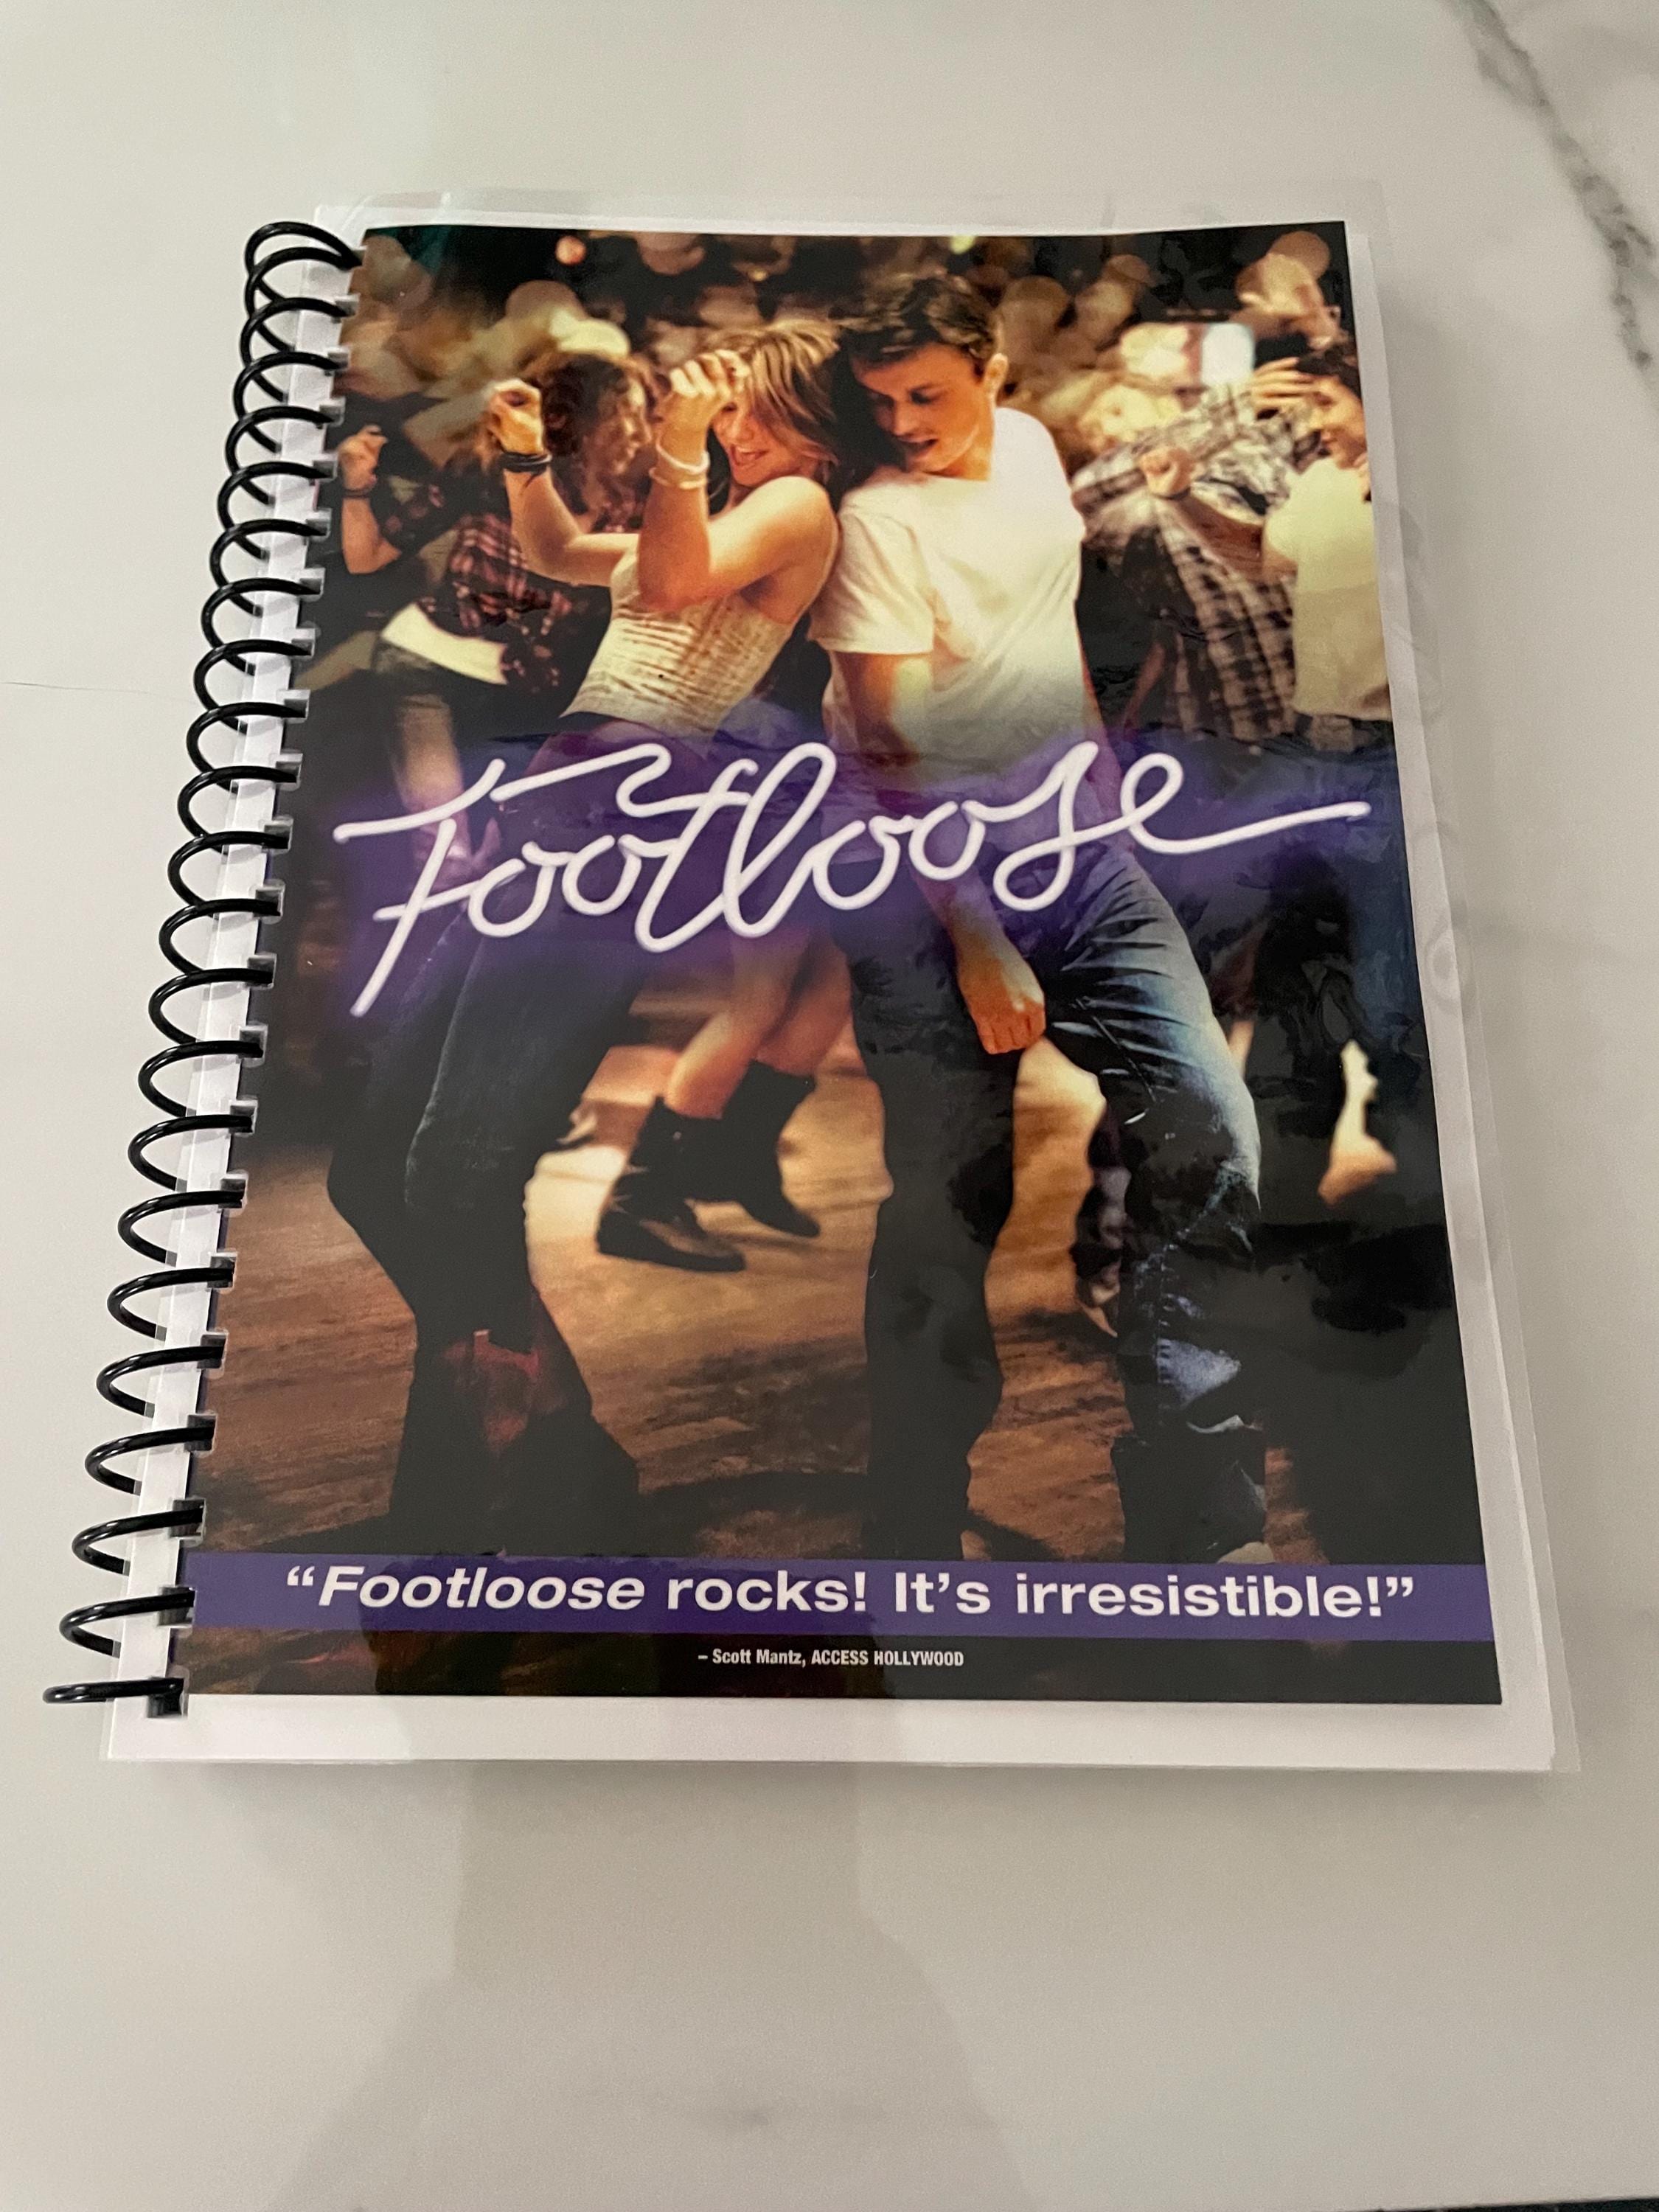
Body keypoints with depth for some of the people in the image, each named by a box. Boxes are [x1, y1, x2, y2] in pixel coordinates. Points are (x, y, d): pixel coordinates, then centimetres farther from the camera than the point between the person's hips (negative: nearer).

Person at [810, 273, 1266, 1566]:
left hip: (1079, 850, 6)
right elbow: (898, 751, -13)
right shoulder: (879, 517, -5)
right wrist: (976, 941, -20)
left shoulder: (1031, 443, 15)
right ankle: (919, 1533, 9)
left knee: (1209, 1130, -11)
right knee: (947, 1203, -7)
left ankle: (1198, 1520, -2)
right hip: (936, 879, -5)